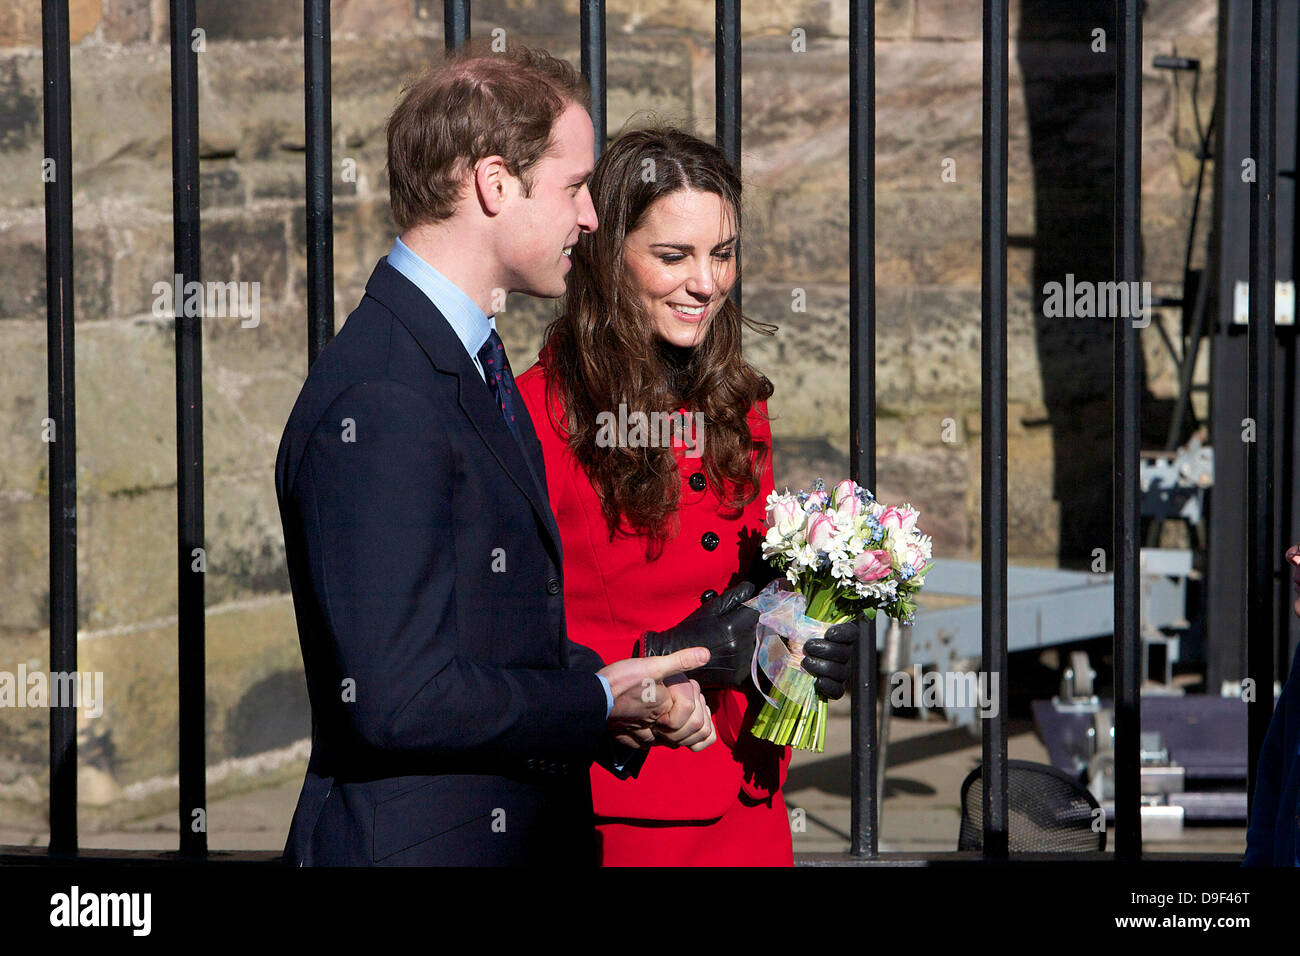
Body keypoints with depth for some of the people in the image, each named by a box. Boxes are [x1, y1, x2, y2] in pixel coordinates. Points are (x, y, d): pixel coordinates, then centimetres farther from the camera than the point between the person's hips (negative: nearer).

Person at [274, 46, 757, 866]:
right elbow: (397, 698, -25)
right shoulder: (379, 405, -21)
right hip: (415, 843, -9)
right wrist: (601, 700, -13)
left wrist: (630, 689, -1)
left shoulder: (473, 364, 11)